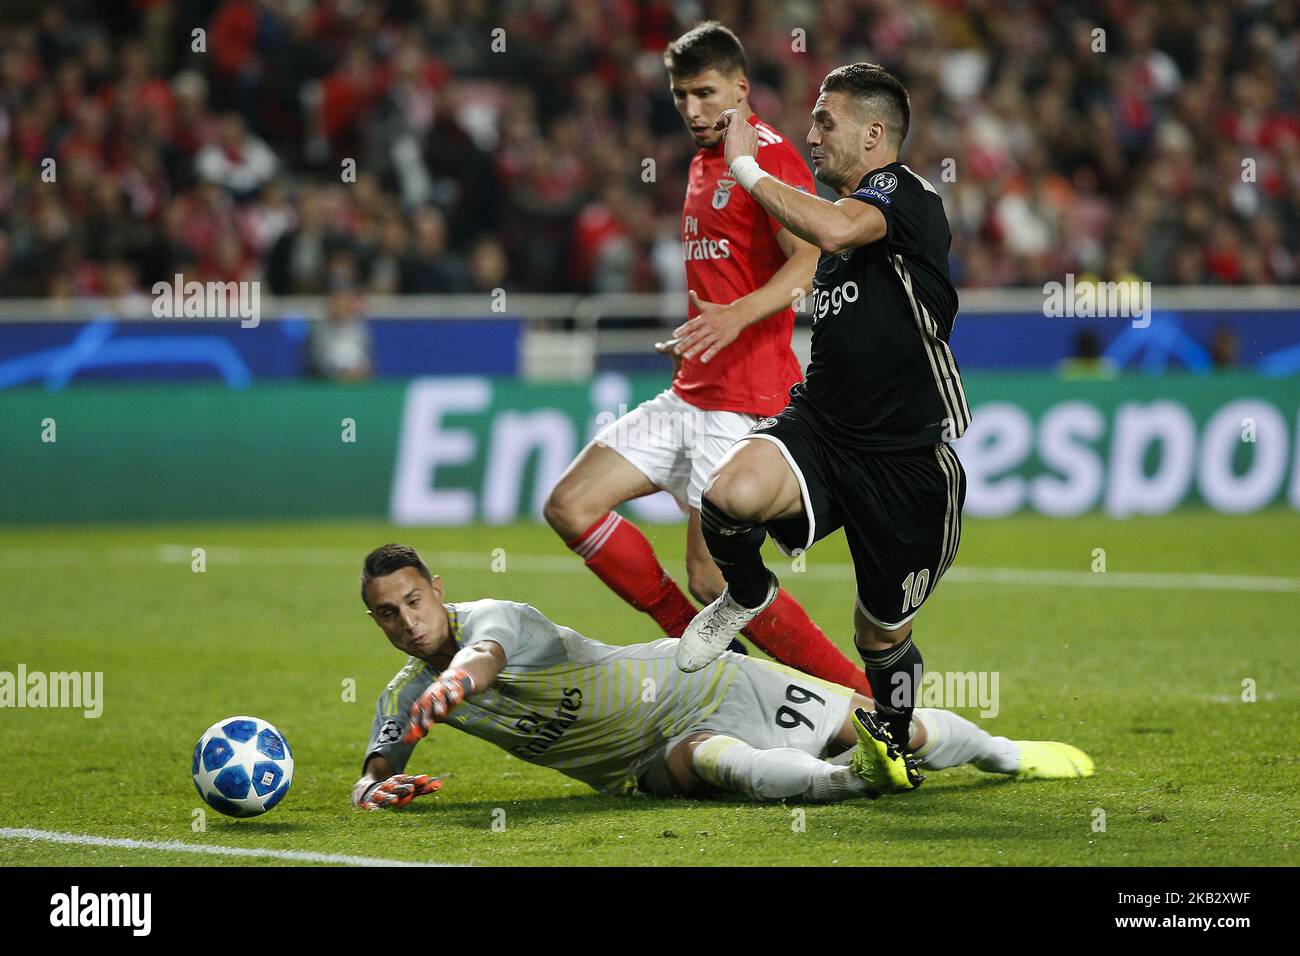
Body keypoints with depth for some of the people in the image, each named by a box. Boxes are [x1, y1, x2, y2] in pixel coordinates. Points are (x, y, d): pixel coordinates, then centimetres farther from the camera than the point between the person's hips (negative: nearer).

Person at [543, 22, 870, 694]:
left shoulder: (768, 155, -11)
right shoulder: (703, 162, 19)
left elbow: (811, 261, -26)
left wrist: (736, 316, -40)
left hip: (746, 399, -10)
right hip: (690, 394, 10)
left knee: (712, 579, -12)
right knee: (570, 506, 2)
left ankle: (863, 701, -3)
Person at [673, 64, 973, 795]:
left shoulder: (904, 194, -13)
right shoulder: (842, 209, 15)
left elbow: (836, 230, -36)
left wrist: (748, 169, -23)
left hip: (904, 459, -5)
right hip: (822, 430, 5)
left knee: (883, 634, 11)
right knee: (732, 493, -30)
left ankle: (898, 749, 41)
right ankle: (747, 594, 1)